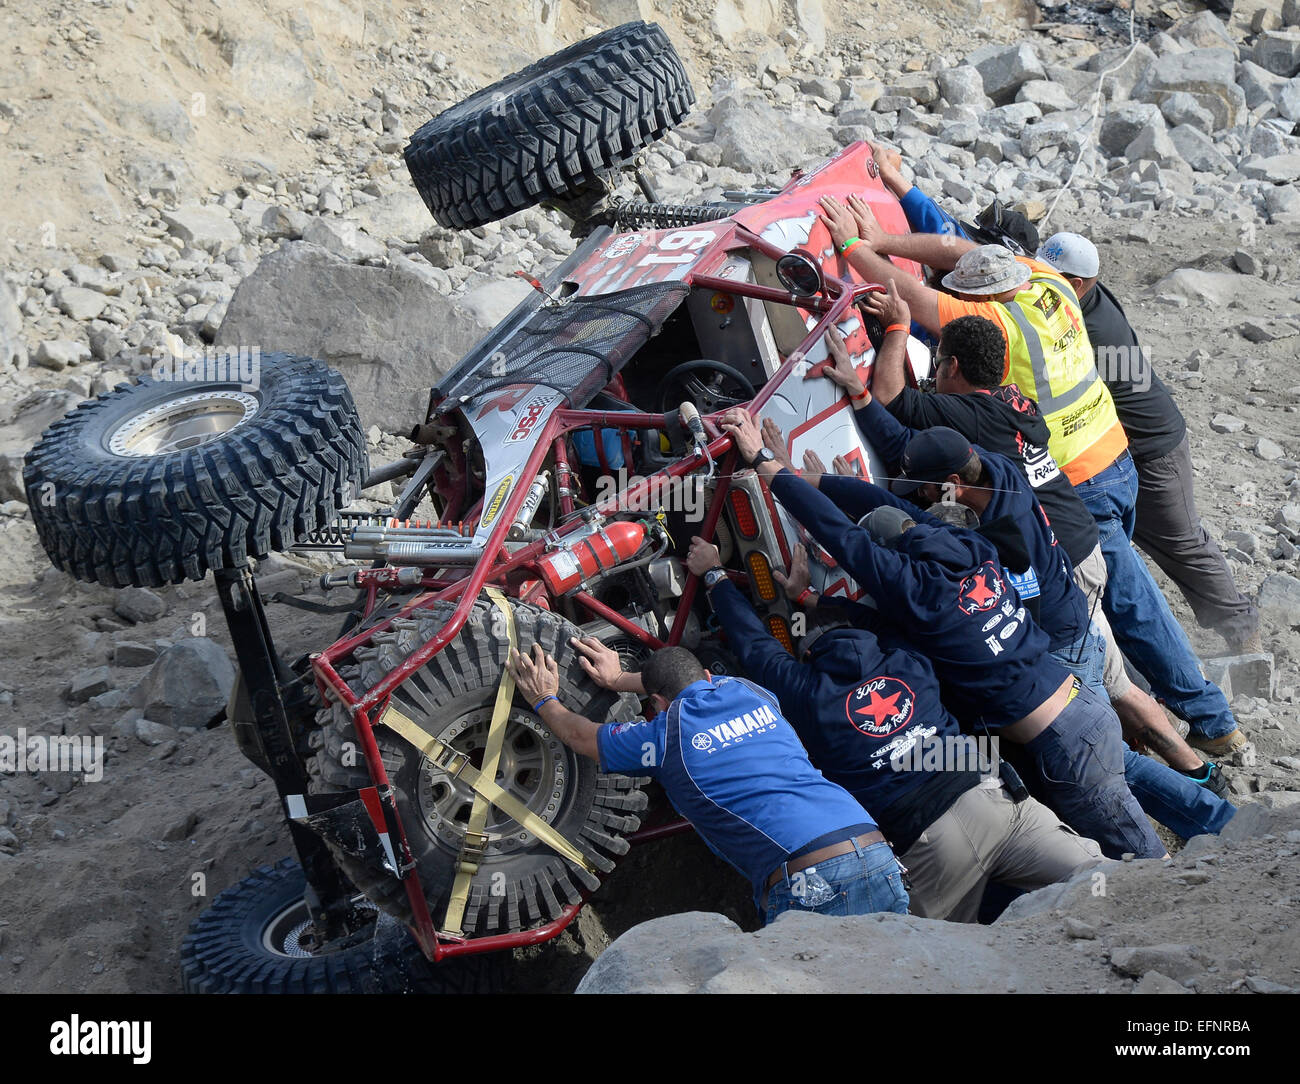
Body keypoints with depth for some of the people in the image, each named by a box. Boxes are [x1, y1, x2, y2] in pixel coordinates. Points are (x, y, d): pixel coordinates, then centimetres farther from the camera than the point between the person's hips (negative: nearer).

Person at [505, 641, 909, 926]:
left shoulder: (665, 734, 7)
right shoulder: (750, 693, 22)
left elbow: (581, 736, 27)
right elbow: (696, 681, 48)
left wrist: (545, 701, 47)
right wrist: (620, 679, 57)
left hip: (812, 889, -6)